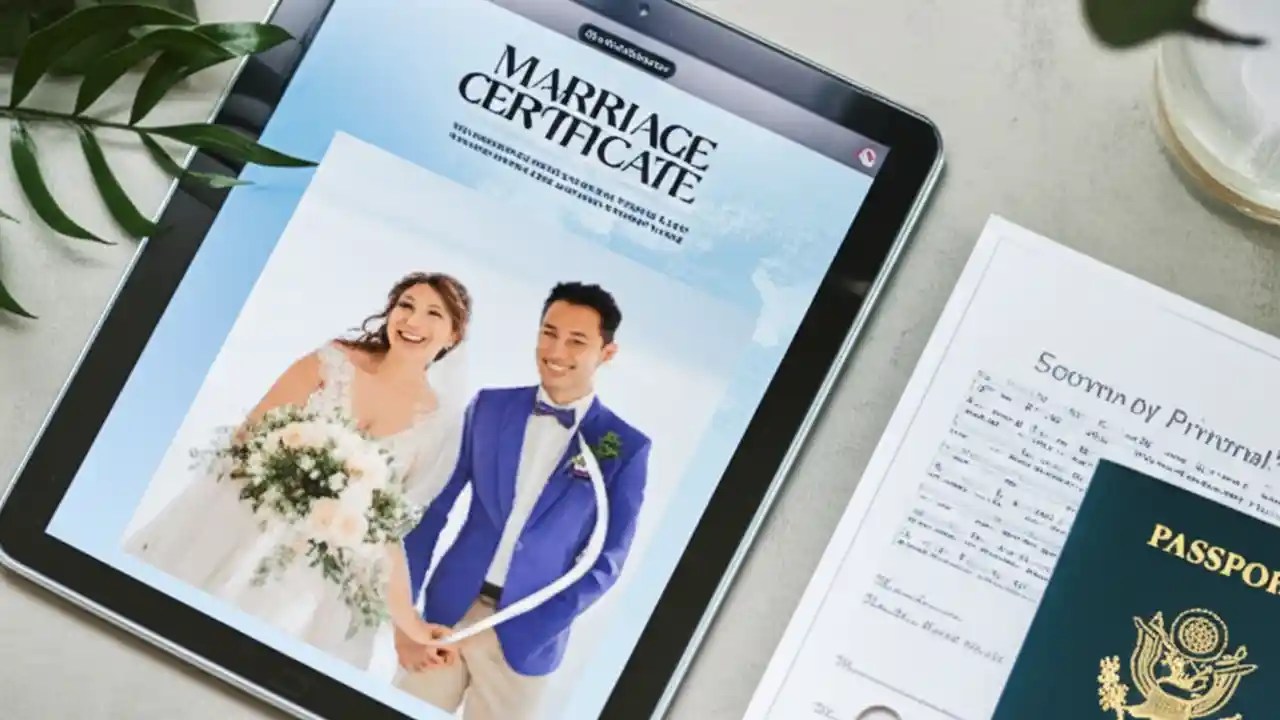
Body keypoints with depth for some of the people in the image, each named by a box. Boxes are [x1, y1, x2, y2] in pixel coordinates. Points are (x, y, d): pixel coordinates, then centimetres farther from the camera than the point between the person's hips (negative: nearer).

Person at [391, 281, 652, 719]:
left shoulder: (625, 450, -4)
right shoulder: (489, 406, 2)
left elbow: (605, 563, -4)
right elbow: (431, 511, 2)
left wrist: (522, 633, -12)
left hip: (525, 635, -2)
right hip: (446, 610, 2)